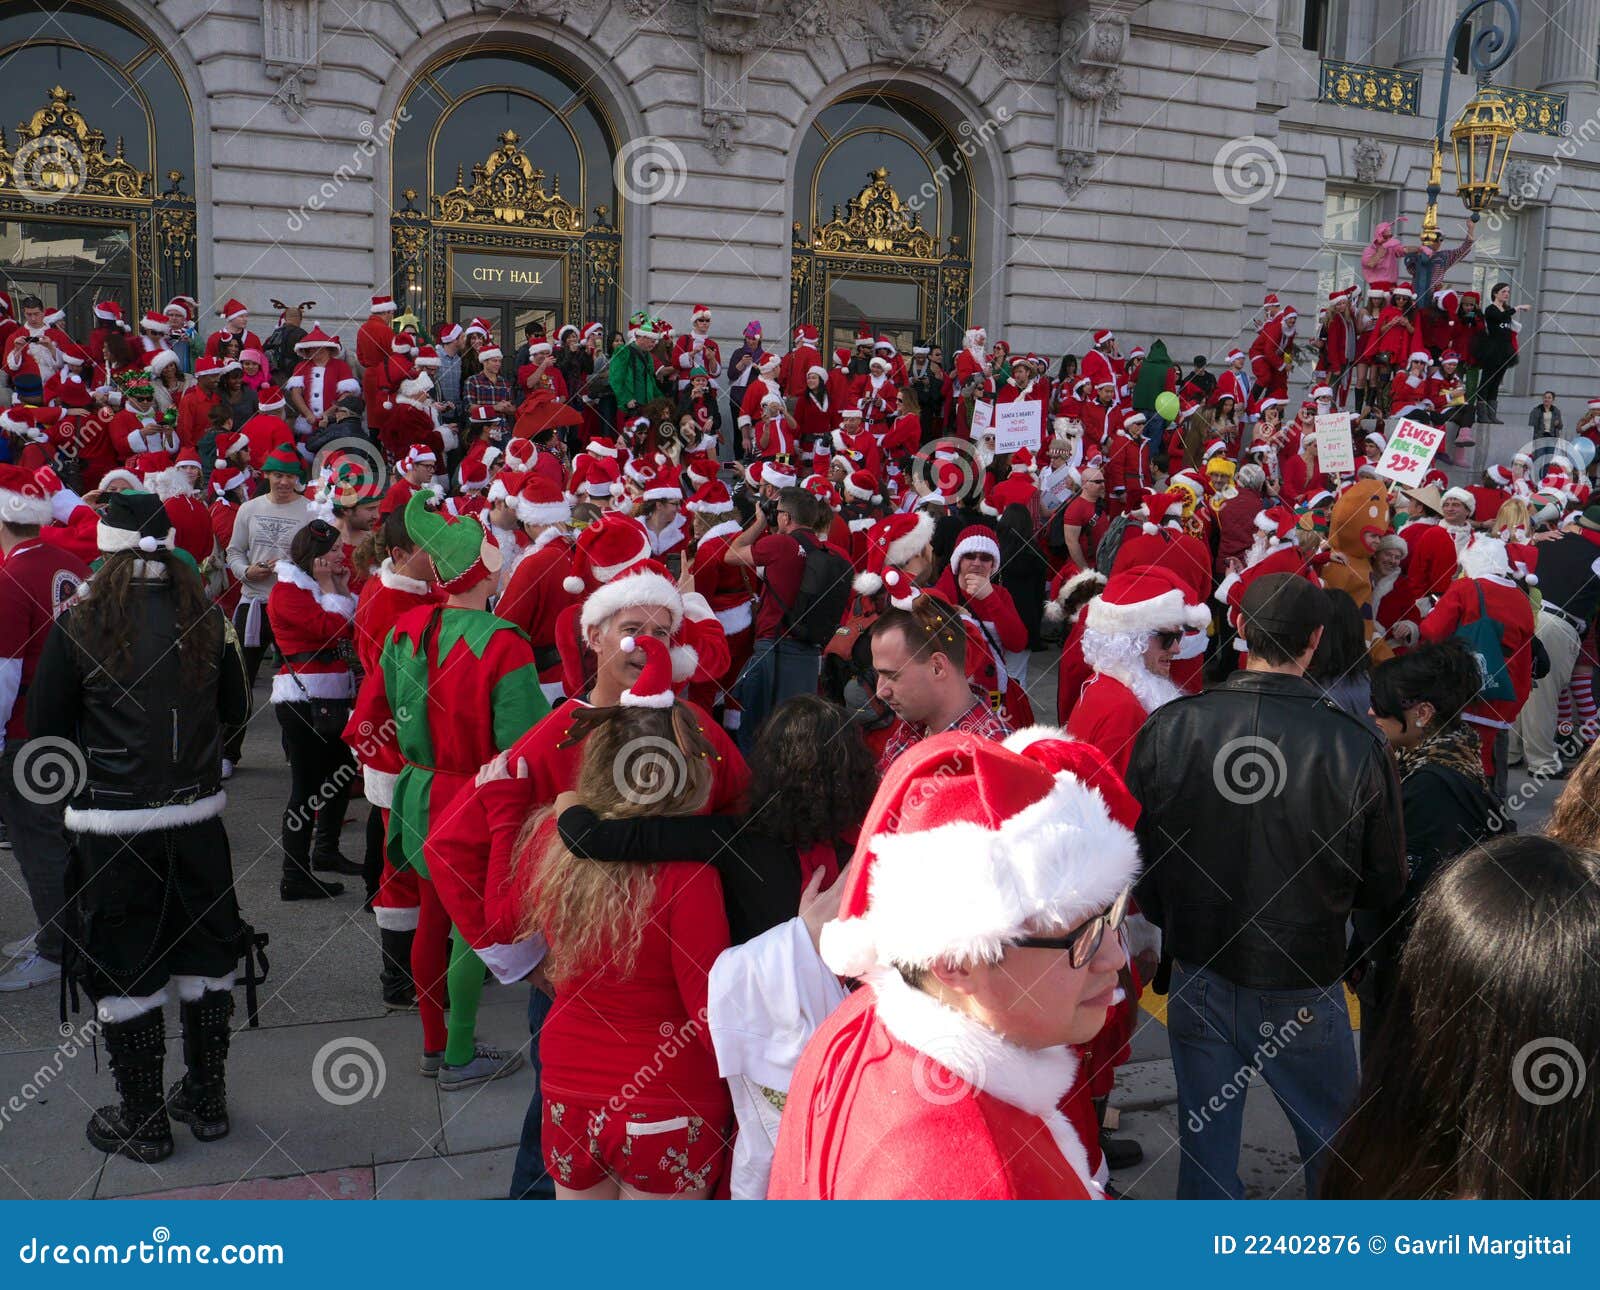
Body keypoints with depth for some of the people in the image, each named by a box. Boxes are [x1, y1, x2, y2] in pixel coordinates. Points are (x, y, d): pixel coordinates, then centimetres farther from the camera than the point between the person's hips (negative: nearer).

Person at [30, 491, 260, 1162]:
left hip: (111, 823, -3)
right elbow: (235, 710, 8)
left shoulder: (78, 625, -12)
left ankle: (142, 1123, 22)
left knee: (124, 970, 10)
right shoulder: (205, 617, -4)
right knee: (204, 957, 16)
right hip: (197, 818, 3)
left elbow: (45, 728, -3)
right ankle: (206, 1101, 29)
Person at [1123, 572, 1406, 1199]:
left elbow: (1132, 854, -3)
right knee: (1335, 1147, 21)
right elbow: (1385, 886, -7)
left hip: (1197, 980, 2)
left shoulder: (1167, 729, -14)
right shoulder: (1355, 746, -19)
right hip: (1302, 991, -2)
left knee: (1205, 1142, 18)